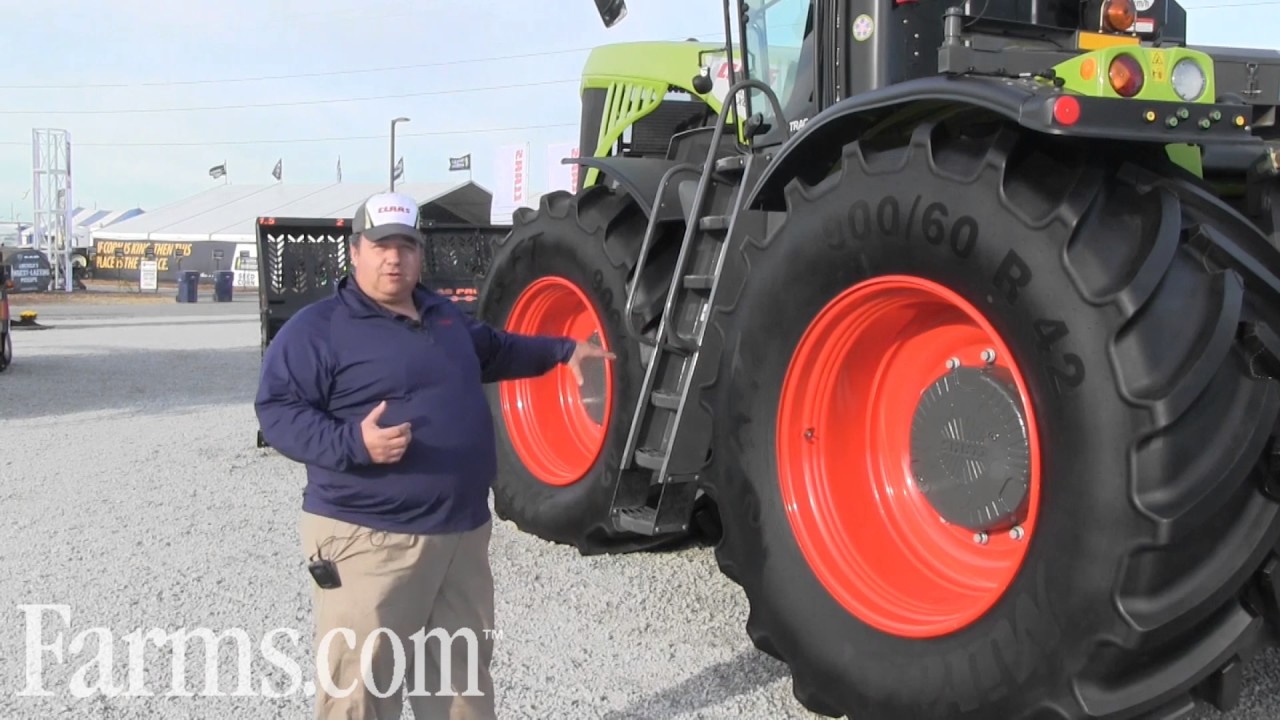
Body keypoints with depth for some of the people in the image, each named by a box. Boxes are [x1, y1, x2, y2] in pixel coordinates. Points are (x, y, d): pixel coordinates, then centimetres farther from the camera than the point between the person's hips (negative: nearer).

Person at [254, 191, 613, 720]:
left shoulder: (445, 316, 16)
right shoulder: (316, 328, -8)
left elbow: (496, 350, 34)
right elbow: (278, 412, -14)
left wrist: (564, 351, 32)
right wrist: (354, 443, -28)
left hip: (463, 530, 7)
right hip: (368, 537, -7)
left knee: (463, 669, 19)